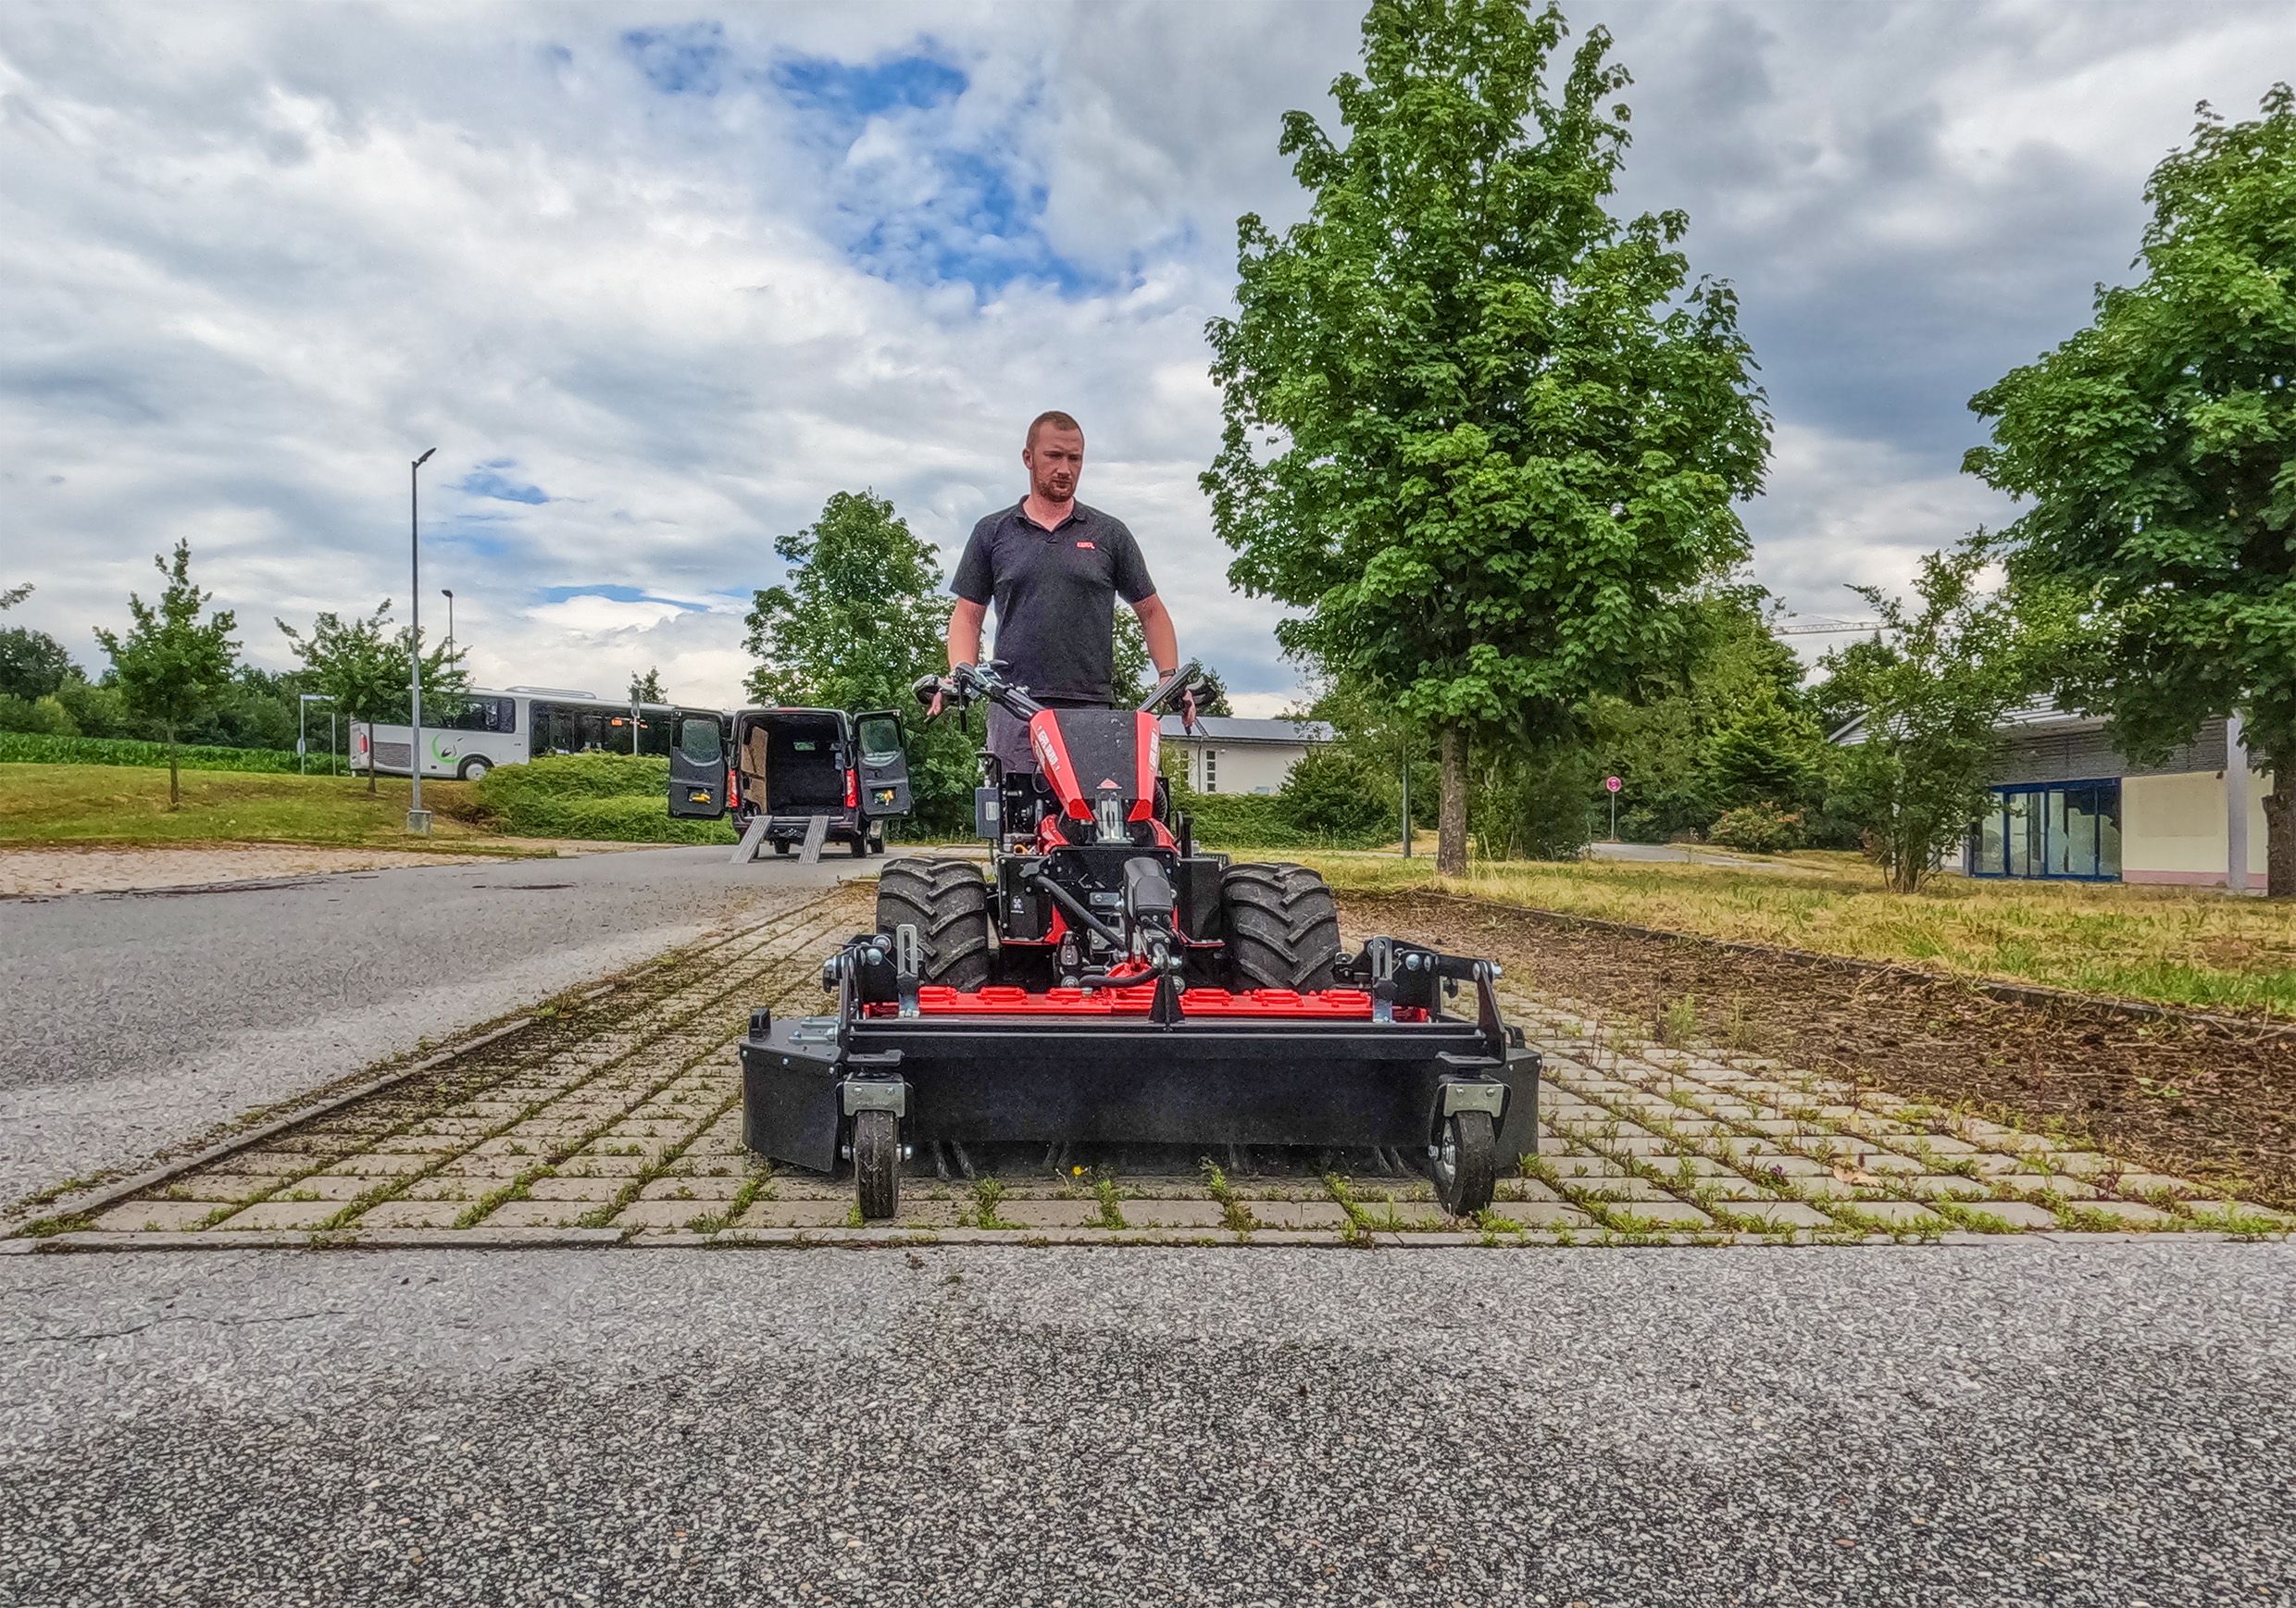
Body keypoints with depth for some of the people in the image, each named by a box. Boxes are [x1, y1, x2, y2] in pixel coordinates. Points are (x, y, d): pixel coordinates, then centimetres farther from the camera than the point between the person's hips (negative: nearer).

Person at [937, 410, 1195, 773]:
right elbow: (967, 614, 14)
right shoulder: (992, 532, 14)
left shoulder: (1109, 534, 14)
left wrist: (1169, 676, 2)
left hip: (1091, 709, 0)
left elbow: (1150, 610, 16)